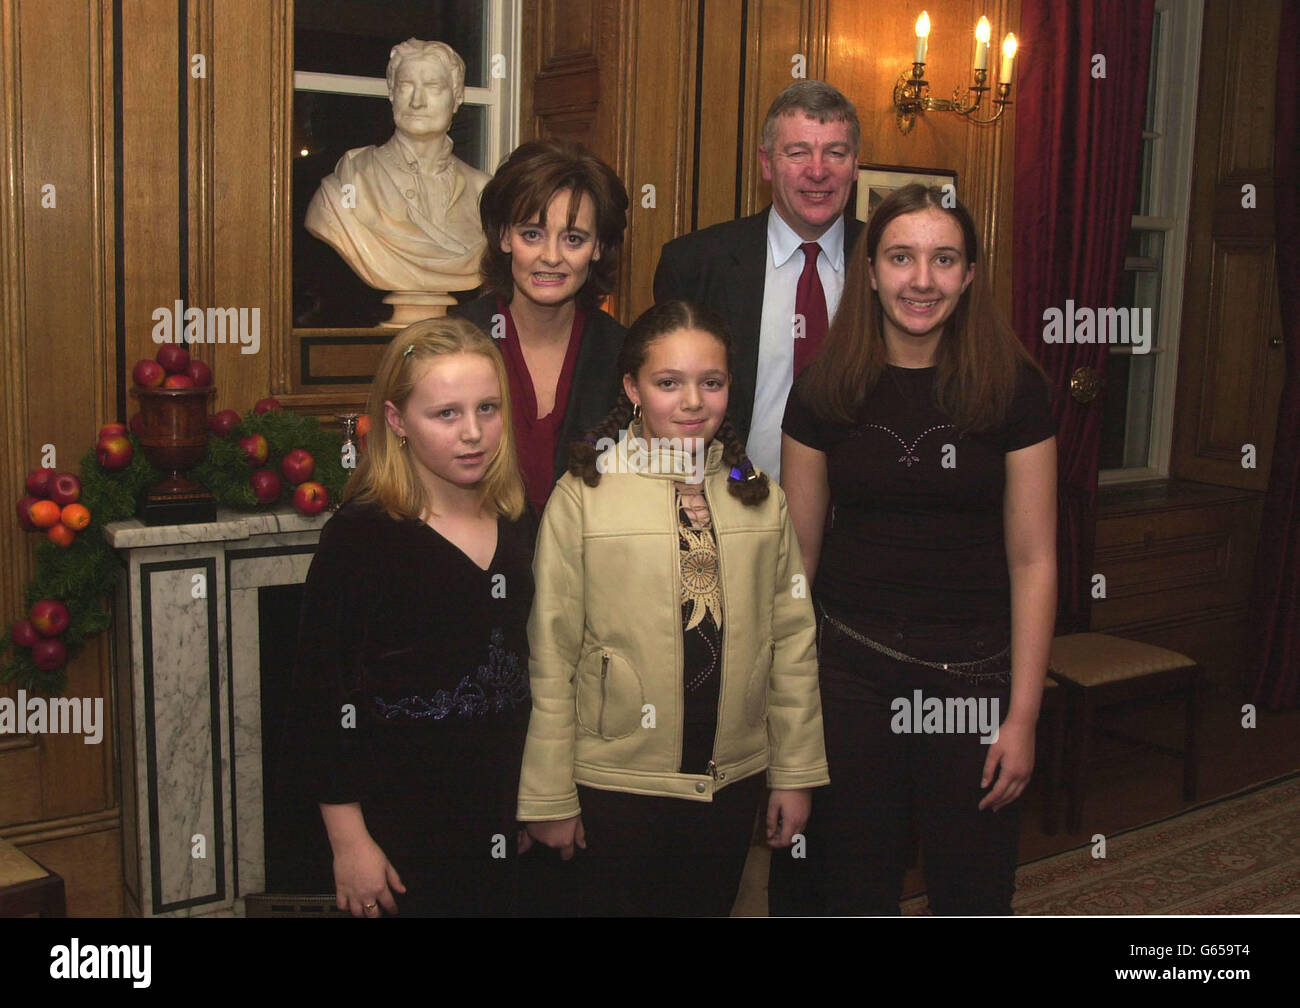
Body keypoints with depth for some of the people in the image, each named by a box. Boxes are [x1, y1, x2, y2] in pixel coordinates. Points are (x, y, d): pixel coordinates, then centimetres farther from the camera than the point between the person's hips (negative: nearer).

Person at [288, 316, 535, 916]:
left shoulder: (520, 528, 2)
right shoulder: (359, 538, -15)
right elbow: (323, 701, -13)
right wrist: (349, 841, -13)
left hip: (504, 822, 5)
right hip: (400, 832, -5)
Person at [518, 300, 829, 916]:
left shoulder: (761, 499, 4)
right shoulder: (583, 496, -8)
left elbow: (792, 640, 7)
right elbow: (551, 656, -8)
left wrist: (796, 772, 7)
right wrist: (549, 795, -6)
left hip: (732, 780, 4)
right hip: (615, 785, -3)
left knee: (711, 906, 17)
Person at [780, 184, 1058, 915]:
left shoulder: (1015, 388, -6)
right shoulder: (826, 390, -1)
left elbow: (1032, 559, -5)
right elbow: (797, 550, 3)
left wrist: (1023, 715, -7)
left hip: (973, 678, -1)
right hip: (851, 673, 1)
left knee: (975, 893, 10)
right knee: (856, 889, 14)